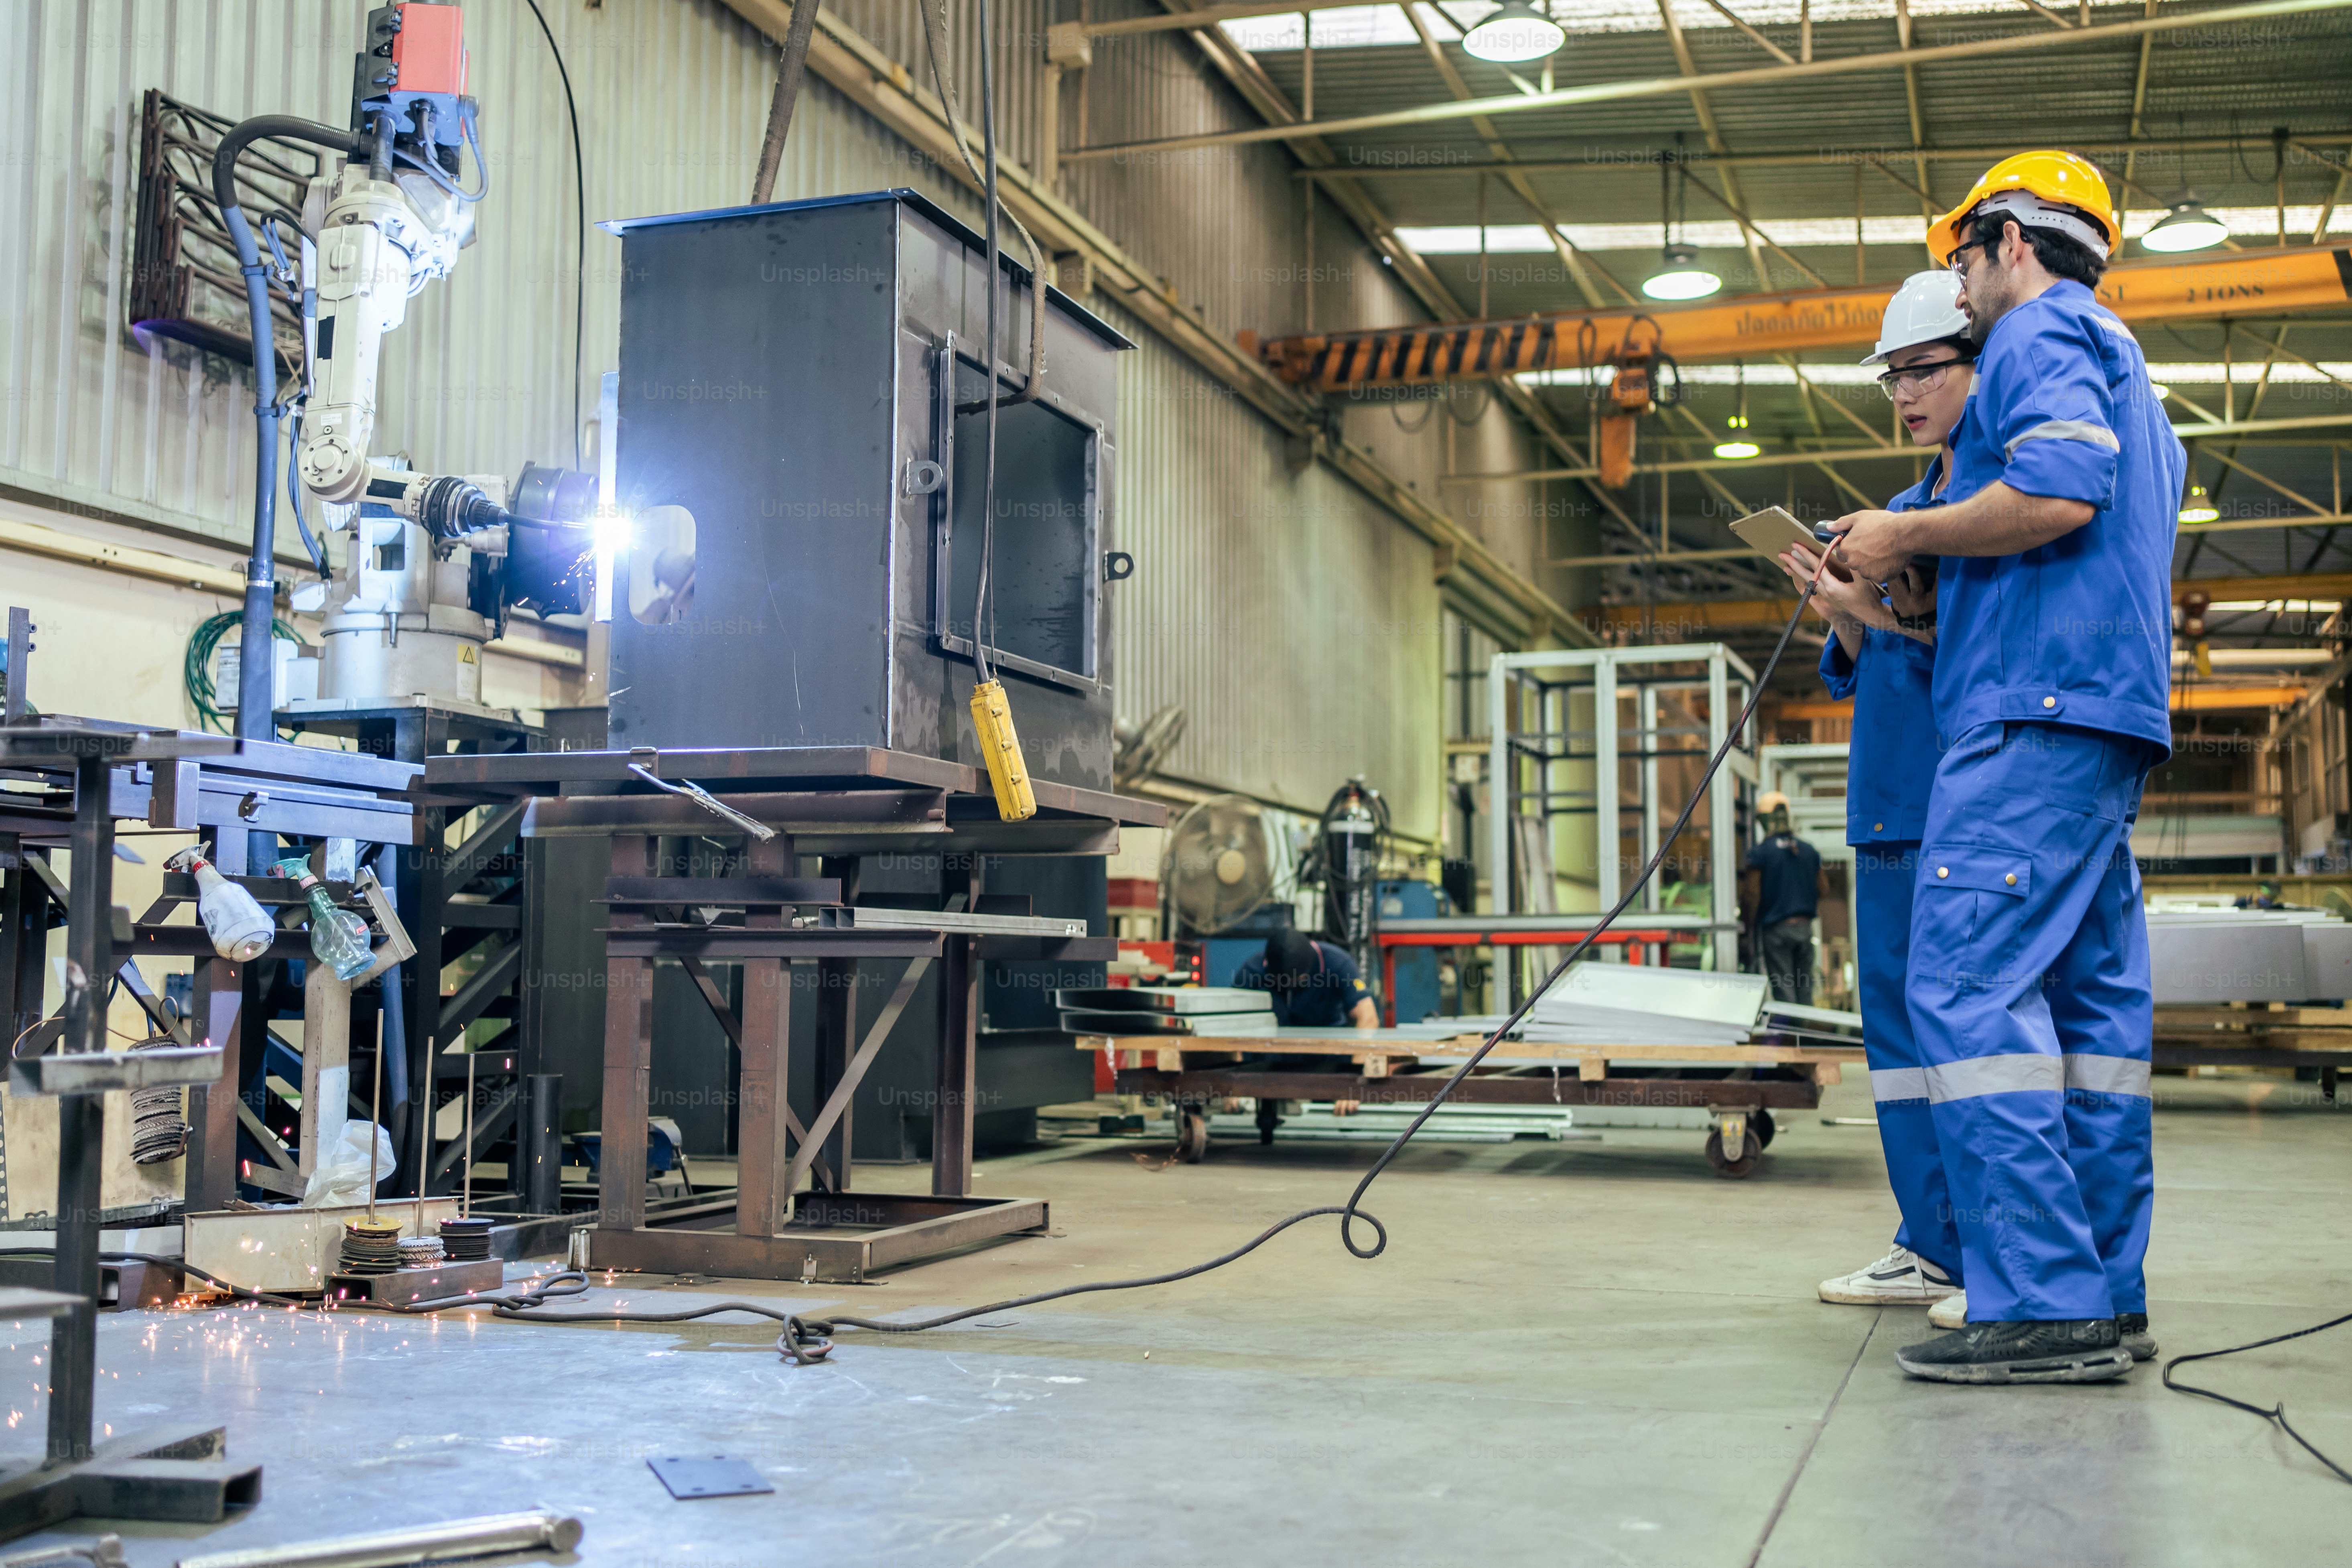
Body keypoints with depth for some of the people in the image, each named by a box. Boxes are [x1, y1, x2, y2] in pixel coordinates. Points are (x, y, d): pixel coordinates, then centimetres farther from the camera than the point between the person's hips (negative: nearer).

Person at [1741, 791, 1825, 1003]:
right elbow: (1823, 888, 15)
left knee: (1783, 989, -4)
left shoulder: (1760, 852, -8)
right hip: (1805, 926, 5)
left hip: (1776, 929, -5)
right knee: (1804, 987, 11)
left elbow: (1751, 894, -10)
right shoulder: (1809, 850, 8)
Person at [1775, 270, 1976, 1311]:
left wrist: (1894, 617, -20)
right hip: (1893, 792, 9)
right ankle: (1936, 1250, 16)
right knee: (1896, 1006, 8)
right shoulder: (1903, 508, 21)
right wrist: (1846, 616, 2)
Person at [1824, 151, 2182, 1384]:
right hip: (2112, 723, 11)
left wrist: (1910, 535, -7)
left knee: (1968, 981, -15)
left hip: (2035, 707, -11)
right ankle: (2106, 1299, 9)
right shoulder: (2119, 364, 30)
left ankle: (2040, 1303, -19)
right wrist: (1897, 586, 27)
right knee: (2092, 995, 7)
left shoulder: (2039, 335, -2)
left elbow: (2056, 494, -20)